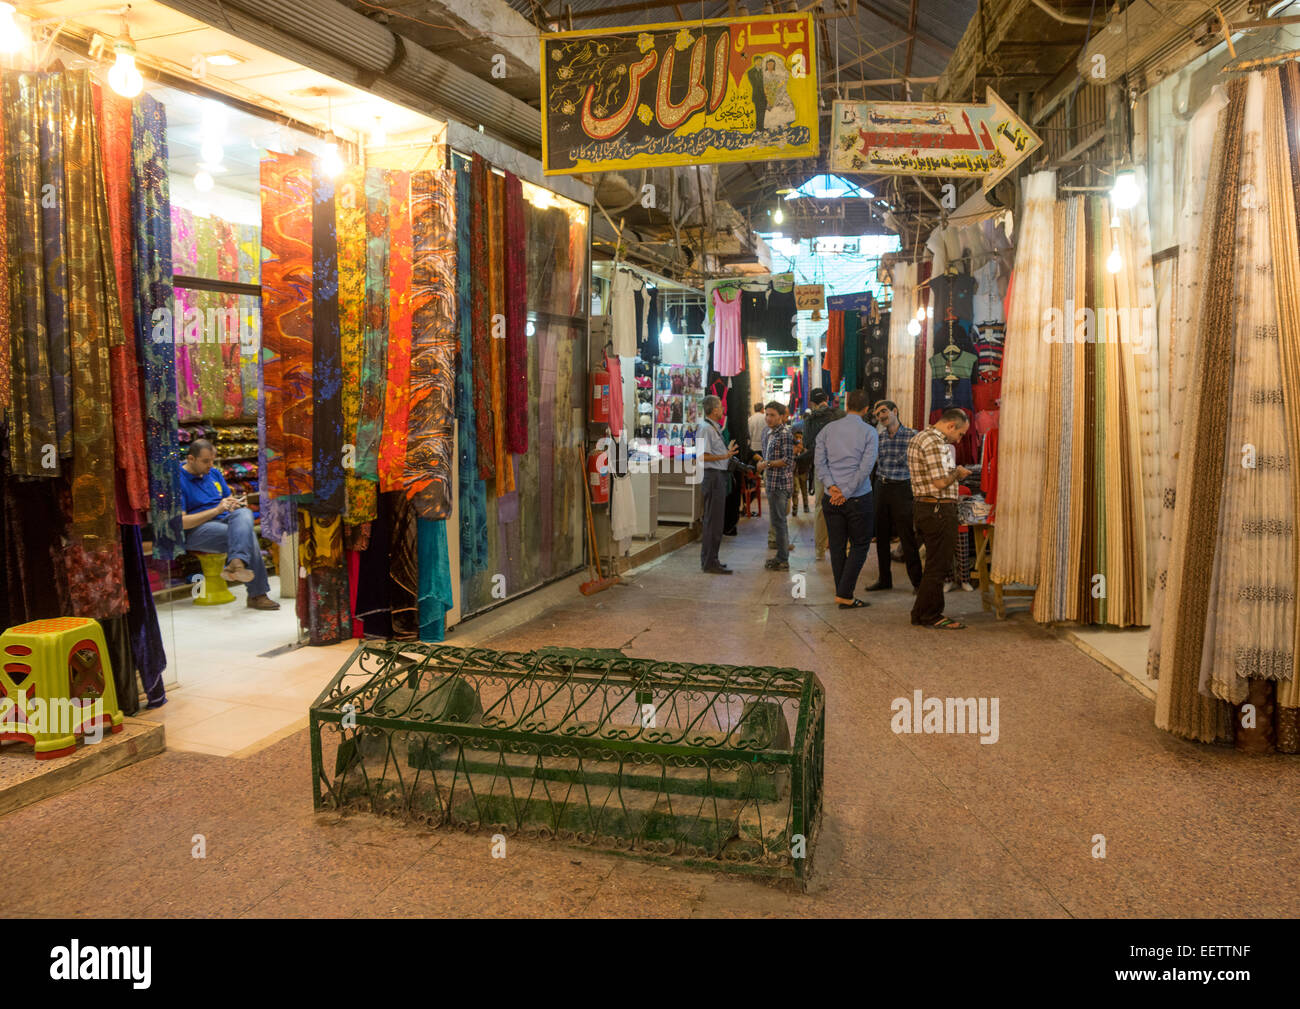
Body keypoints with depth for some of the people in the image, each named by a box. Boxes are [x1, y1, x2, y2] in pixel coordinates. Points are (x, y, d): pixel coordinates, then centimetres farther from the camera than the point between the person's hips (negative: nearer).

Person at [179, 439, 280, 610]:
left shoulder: (214, 474, 18)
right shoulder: (178, 480, -7)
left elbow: (229, 498, 28)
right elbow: (181, 522, -14)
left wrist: (233, 504, 1)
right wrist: (217, 510, -16)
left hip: (224, 521, 7)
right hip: (196, 531, -6)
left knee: (244, 513, -30)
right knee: (247, 534, -31)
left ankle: (236, 563, -51)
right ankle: (257, 595, -34)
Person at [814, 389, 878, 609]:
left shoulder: (828, 429, 5)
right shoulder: (869, 432, -4)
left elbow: (819, 462, -2)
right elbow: (866, 467, -12)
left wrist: (831, 486, -7)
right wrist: (846, 492, -10)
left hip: (831, 498, 4)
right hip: (859, 498, -3)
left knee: (837, 547, 9)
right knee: (860, 545, 6)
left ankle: (843, 594, 15)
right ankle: (845, 594, -1)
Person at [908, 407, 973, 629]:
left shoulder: (919, 438, 16)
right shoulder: (935, 443, -17)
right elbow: (941, 482, -22)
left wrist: (953, 471, 17)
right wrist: (957, 472, -5)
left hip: (923, 508, 11)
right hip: (939, 510, -11)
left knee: (934, 564, 17)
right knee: (938, 566, -2)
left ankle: (921, 613, 24)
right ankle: (930, 616, 6)